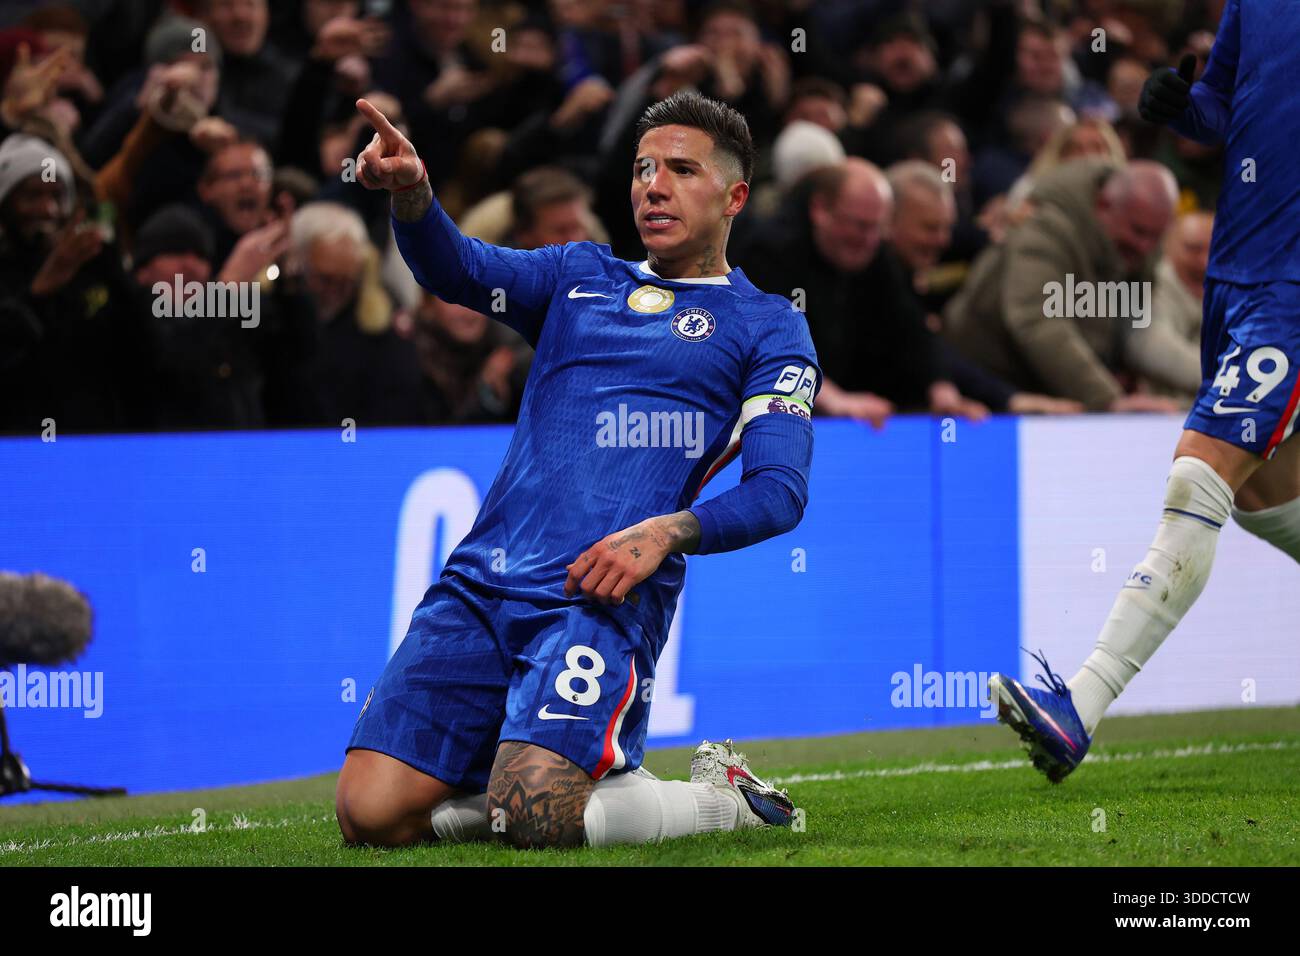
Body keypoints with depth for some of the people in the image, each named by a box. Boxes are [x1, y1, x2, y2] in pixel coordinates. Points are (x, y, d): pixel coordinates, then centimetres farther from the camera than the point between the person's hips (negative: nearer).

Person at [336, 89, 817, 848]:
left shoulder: (767, 326, 12)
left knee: (533, 819, -26)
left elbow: (780, 491, 1)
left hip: (603, 596, -4)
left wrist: (668, 531, -18)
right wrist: (411, 194, -19)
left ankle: (725, 798, 3)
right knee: (373, 815, -10)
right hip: (481, 580, 4)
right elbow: (461, 270, 3)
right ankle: (581, 779, 14)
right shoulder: (580, 276, 22)